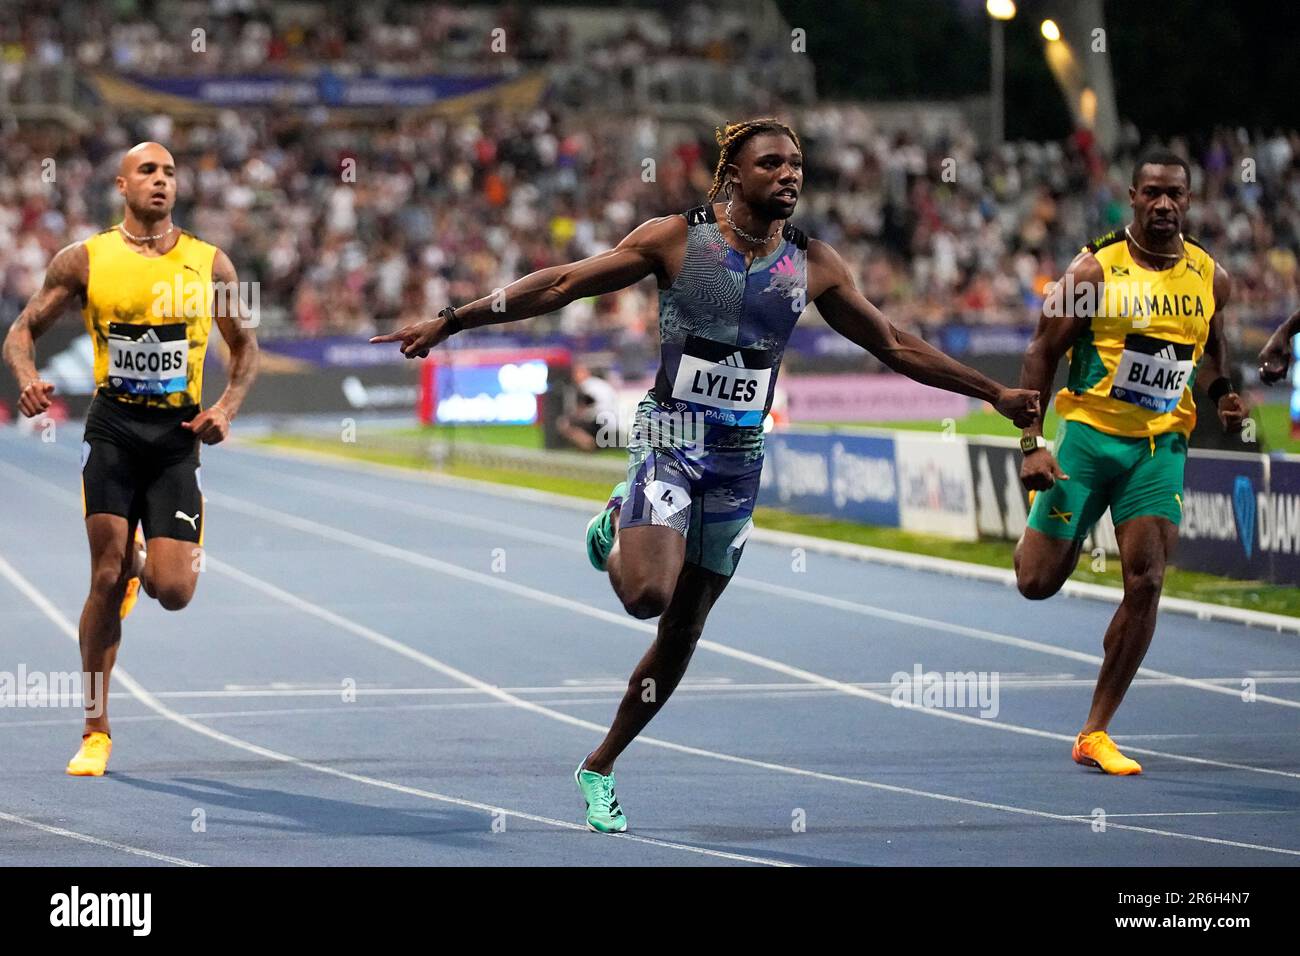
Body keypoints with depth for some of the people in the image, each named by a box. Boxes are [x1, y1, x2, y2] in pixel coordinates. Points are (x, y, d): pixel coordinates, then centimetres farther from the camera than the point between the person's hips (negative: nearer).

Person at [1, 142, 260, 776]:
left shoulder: (210, 265, 6)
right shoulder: (84, 260, 3)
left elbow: (244, 347, 15)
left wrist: (226, 408, -2)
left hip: (178, 436, 1)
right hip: (112, 427, -1)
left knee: (173, 592, -8)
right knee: (106, 579, -8)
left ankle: (143, 562, 33)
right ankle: (96, 730, 4)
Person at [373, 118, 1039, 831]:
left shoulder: (815, 265, 4)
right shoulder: (676, 238, -5)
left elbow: (893, 345, 16)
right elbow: (560, 285, -2)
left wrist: (995, 393, 16)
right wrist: (451, 320, -5)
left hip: (740, 457, 4)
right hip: (670, 438, -4)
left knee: (683, 631, 7)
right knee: (648, 594, -27)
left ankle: (599, 769, 24)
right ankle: (618, 527, 9)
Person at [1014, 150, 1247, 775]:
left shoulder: (1210, 278, 3)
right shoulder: (1095, 270, -9)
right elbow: (1041, 353, -5)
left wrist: (1220, 394, 3)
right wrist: (1031, 443, -12)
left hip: (1161, 447, 2)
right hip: (1088, 437, -2)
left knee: (1145, 584, -11)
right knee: (1038, 582, -1)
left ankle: (1095, 734, -1)